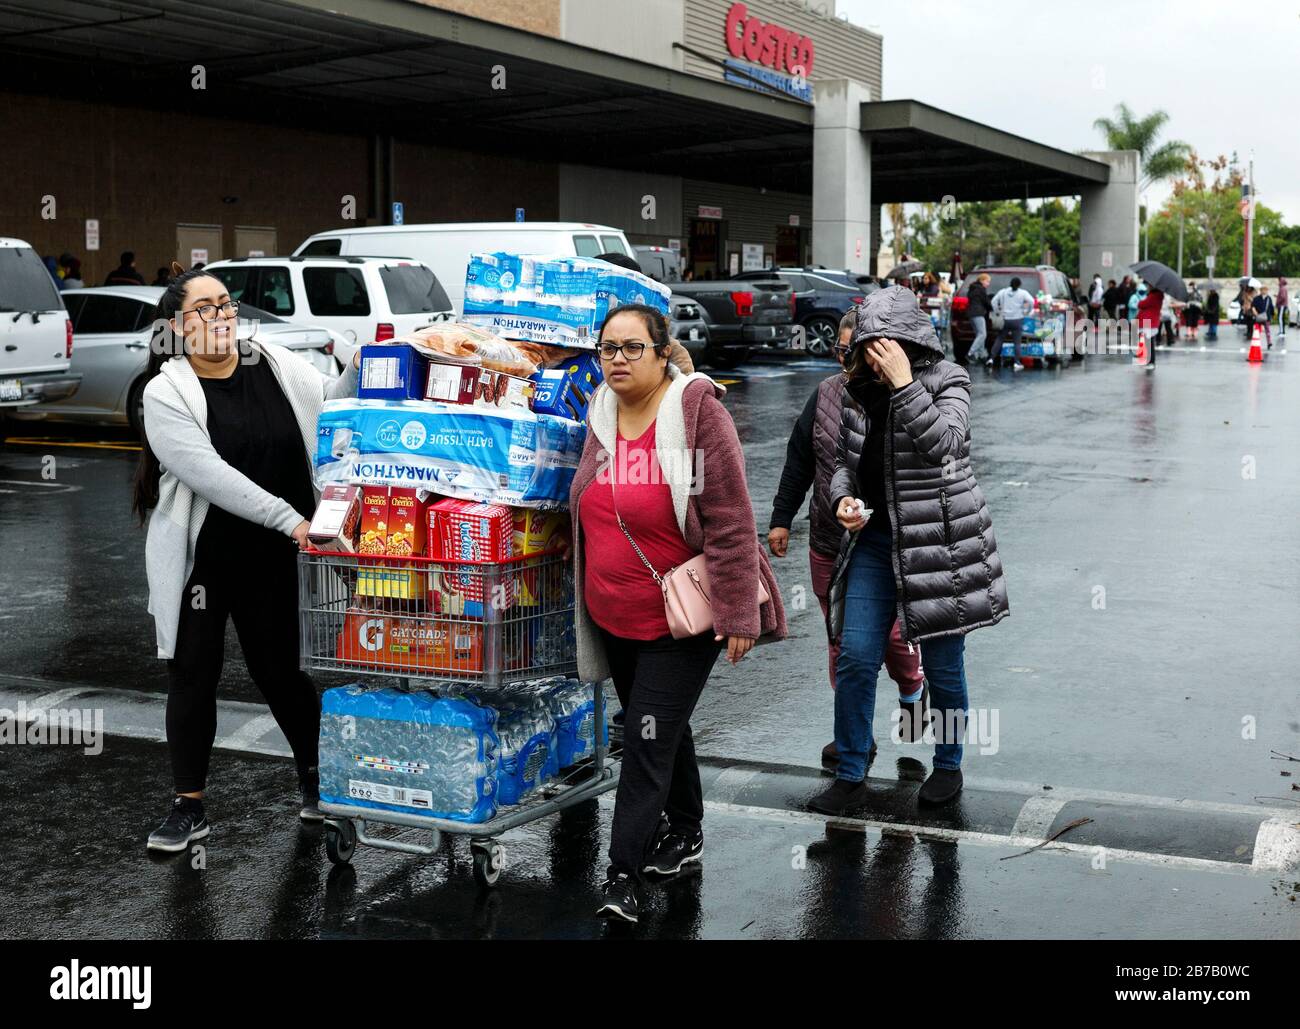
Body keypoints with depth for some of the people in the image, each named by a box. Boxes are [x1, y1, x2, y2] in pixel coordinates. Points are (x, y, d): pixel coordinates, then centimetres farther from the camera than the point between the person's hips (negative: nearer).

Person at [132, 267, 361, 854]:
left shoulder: (277, 367, 2)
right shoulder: (166, 395, -10)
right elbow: (210, 474, -20)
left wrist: (359, 371, -22)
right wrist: (289, 518, -27)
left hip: (272, 560, 2)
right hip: (199, 559, -2)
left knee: (278, 669, 11)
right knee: (193, 677, 5)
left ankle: (315, 778, 32)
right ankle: (188, 807, 16)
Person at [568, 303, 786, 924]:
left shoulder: (697, 412, -16)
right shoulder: (600, 416, 5)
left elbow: (730, 521, -17)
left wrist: (738, 615, -18)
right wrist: (588, 598, 24)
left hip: (680, 621, -7)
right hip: (613, 615, 7)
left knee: (648, 742, -6)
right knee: (664, 728, 21)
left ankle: (623, 875, 1)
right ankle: (685, 830, 40)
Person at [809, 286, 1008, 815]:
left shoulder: (946, 381, -7)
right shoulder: (858, 390, 7)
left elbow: (944, 443, -25)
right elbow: (845, 459, 16)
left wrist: (903, 383, -28)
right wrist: (843, 498, -5)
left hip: (939, 540, -4)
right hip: (875, 538, 4)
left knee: (943, 663, 7)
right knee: (855, 656, -2)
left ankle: (948, 766, 28)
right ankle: (851, 775, 10)